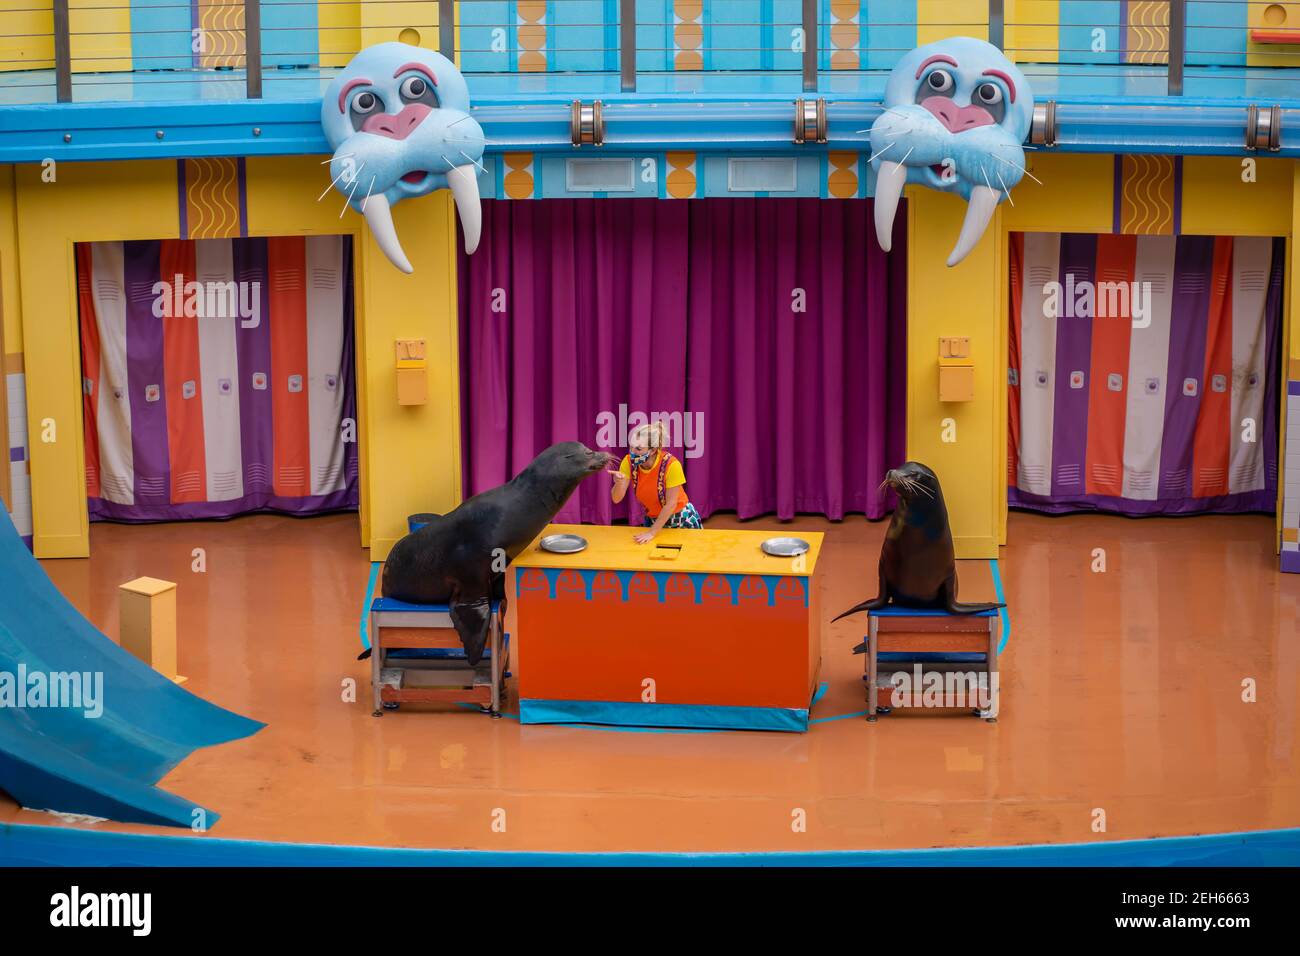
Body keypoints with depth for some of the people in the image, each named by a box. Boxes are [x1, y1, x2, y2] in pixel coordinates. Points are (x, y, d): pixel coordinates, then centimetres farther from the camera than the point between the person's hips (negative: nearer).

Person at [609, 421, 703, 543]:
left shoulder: (670, 464, -31)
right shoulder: (629, 462, -18)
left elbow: (671, 504, -24)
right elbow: (616, 499, -19)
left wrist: (652, 532, -25)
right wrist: (619, 483, -40)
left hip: (682, 520, -3)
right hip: (652, 520, 3)